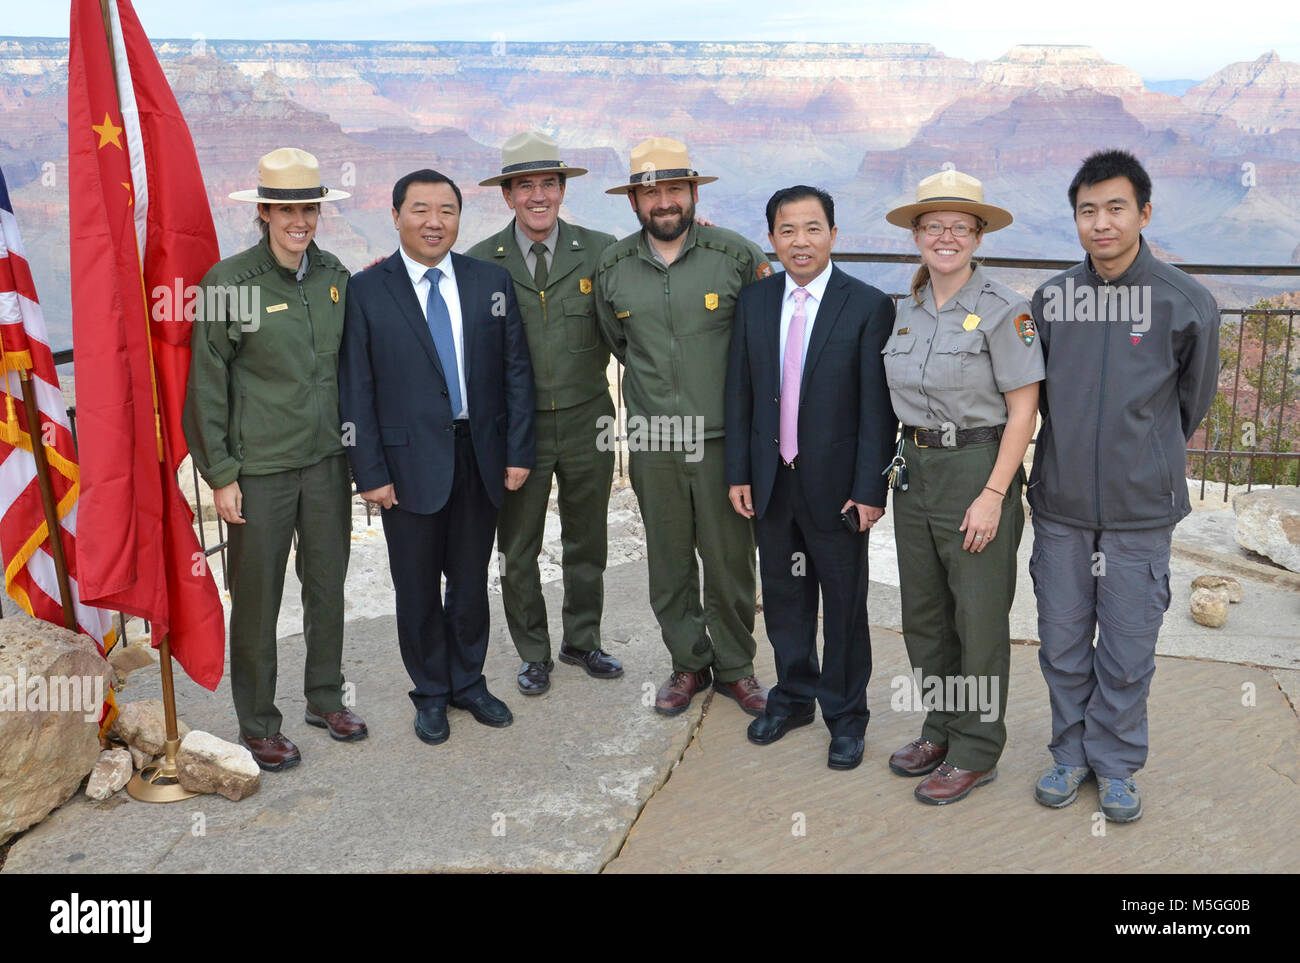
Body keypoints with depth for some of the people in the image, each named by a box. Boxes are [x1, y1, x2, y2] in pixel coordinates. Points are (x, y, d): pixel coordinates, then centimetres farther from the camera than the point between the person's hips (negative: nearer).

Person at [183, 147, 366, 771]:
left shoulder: (334, 277, 4)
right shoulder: (230, 281, -10)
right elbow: (206, 385, -7)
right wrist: (220, 474, -8)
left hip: (327, 461, 5)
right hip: (259, 468, -4)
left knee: (328, 585, 15)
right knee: (257, 599, 6)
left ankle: (325, 698, 34)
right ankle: (257, 724, 23)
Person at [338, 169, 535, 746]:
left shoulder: (491, 282, 4)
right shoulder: (366, 291, -4)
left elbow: (516, 369, 4)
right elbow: (355, 391, -5)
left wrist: (518, 452, -1)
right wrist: (370, 472, -9)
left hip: (480, 457, 2)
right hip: (409, 464, -2)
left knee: (471, 581, 15)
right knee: (417, 589, 11)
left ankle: (469, 682, 34)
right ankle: (431, 693, 29)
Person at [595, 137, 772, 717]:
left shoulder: (737, 255, -4)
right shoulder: (612, 267, 4)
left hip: (722, 437, -2)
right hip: (652, 444, 2)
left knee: (730, 560, 5)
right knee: (668, 562, 10)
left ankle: (735, 667, 25)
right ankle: (689, 664, 29)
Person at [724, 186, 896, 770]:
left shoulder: (869, 306, -8)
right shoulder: (754, 302, 5)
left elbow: (878, 408, -10)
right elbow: (740, 393, 7)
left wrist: (869, 489, -13)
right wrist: (738, 473, 3)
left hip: (836, 483, -4)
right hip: (772, 481, 4)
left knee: (844, 605, 9)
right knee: (782, 596, 17)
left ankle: (846, 716, 26)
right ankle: (793, 697, 36)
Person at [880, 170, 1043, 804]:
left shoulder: (1003, 310, -10)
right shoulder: (906, 310, 9)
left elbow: (1022, 409, -12)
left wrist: (993, 496, -17)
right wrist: (905, 461, 9)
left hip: (978, 471, -6)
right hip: (915, 470, 7)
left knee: (978, 619, 4)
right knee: (923, 614, 15)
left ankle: (976, 751, 19)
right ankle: (942, 728, 32)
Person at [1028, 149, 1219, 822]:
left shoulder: (1185, 302, -7)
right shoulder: (1050, 298, 0)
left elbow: (1194, 399, 8)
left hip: (1140, 512, -2)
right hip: (1060, 507, 2)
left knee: (1127, 652, 8)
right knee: (1062, 645, 12)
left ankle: (1115, 764, 28)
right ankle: (1071, 753, 31)